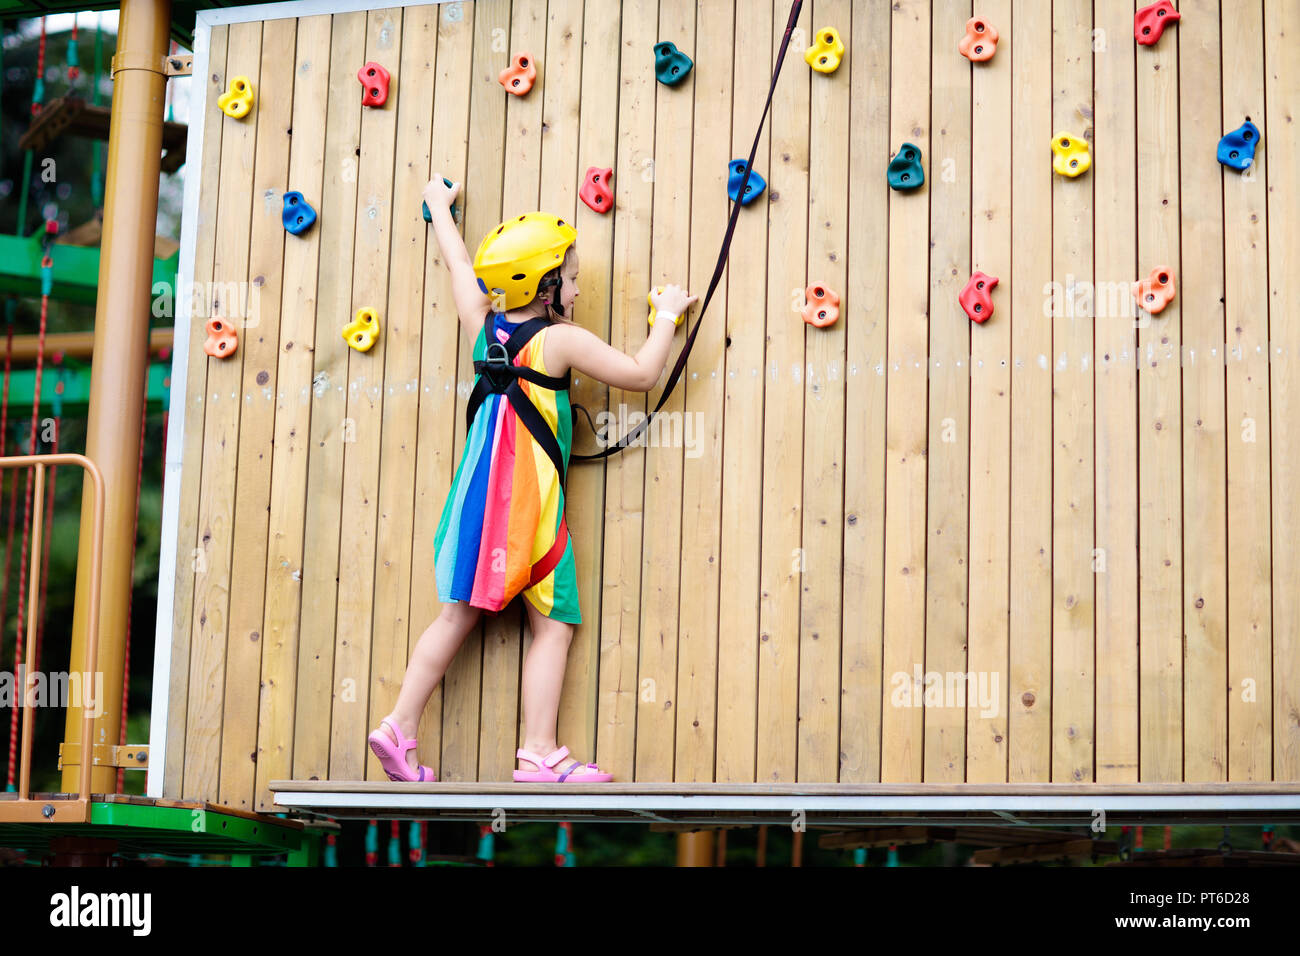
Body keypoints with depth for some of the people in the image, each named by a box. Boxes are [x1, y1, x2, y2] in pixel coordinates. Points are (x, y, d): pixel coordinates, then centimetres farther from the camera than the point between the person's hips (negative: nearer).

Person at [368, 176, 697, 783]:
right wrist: (667, 316, 10)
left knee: (460, 614, 10)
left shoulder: (482, 324, 7)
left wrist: (439, 206, 42)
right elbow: (642, 374, -5)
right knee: (553, 624, 0)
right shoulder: (562, 340, -9)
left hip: (479, 493, 6)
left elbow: (459, 262, 25)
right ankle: (540, 754, -6)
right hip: (533, 499, -6)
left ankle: (399, 727, 4)